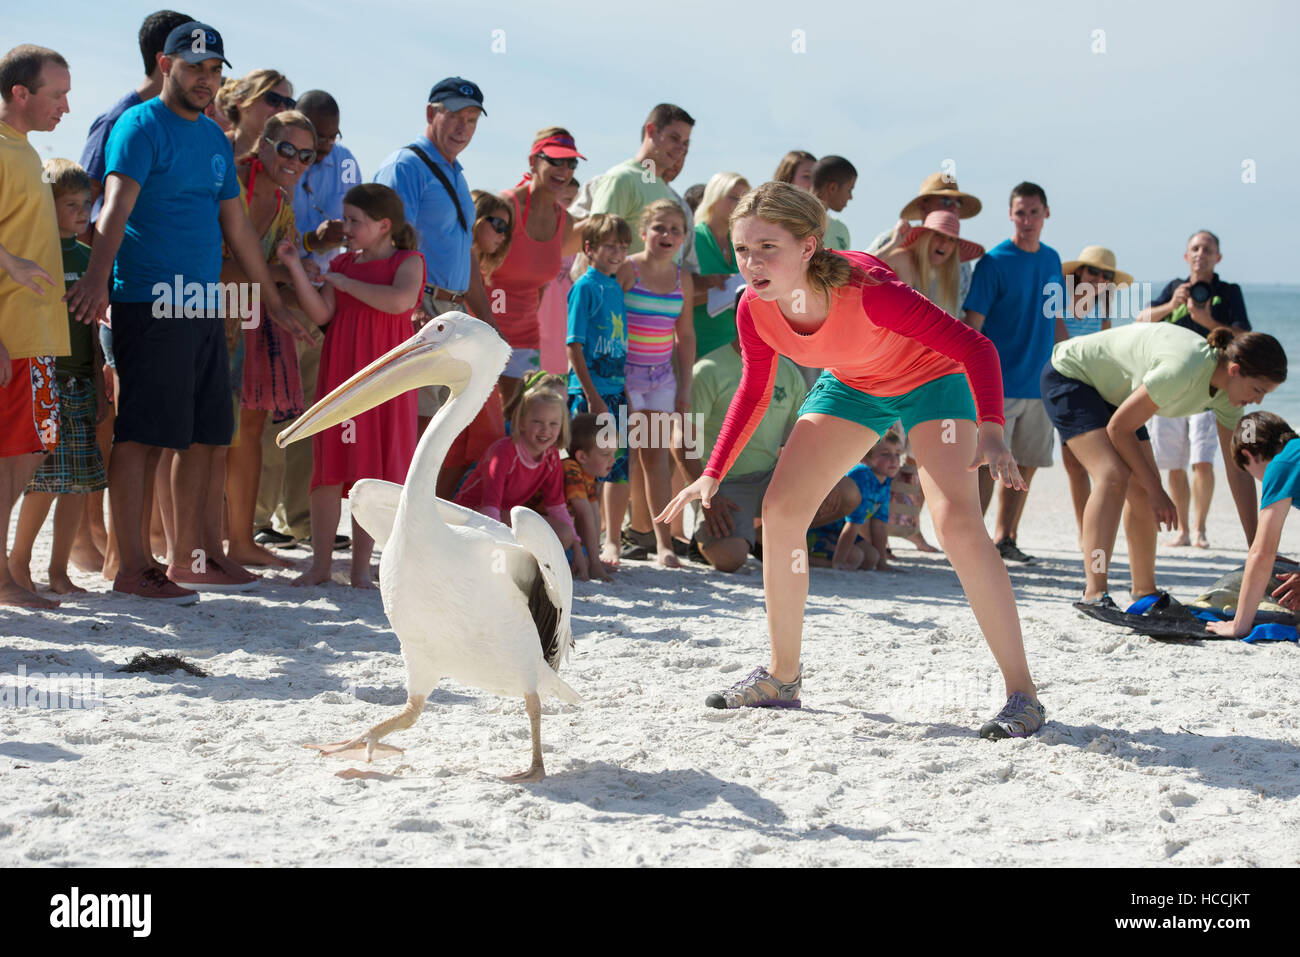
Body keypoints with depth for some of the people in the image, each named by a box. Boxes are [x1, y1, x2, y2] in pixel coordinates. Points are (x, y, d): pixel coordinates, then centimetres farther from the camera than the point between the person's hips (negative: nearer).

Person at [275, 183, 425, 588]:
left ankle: (361, 566, 10)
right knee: (328, 467, 2)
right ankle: (320, 563, 10)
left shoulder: (408, 261, -1)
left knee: (371, 471, 1)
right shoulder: (342, 264, 13)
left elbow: (401, 300, -22)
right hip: (338, 376, 4)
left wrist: (347, 283, -13)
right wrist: (295, 267, -6)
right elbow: (321, 314, 1)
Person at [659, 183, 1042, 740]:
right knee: (780, 510, -4)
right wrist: (713, 474, -5)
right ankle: (782, 678, 12)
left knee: (957, 522, -23)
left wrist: (991, 432, -49)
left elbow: (975, 347, -35)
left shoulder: (867, 290, -39)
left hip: (930, 381, -6)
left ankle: (1022, 694, -15)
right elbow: (754, 392, -1)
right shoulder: (755, 309, -22)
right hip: (849, 386, 6)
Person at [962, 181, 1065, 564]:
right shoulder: (994, 262, -8)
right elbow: (972, 324, -11)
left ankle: (1005, 538, 19)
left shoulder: (1051, 260, 11)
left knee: (1026, 465, 9)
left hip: (1039, 384, 6)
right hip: (999, 384, -6)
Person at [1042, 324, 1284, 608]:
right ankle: (1094, 594, -27)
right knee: (1114, 476, -25)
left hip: (1110, 391, 9)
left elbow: (1239, 471, -4)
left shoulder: (1227, 392, -11)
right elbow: (1119, 428, -26)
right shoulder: (1183, 369, -37)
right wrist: (1156, 491, -18)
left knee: (1143, 490, 2)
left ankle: (1144, 593, 14)